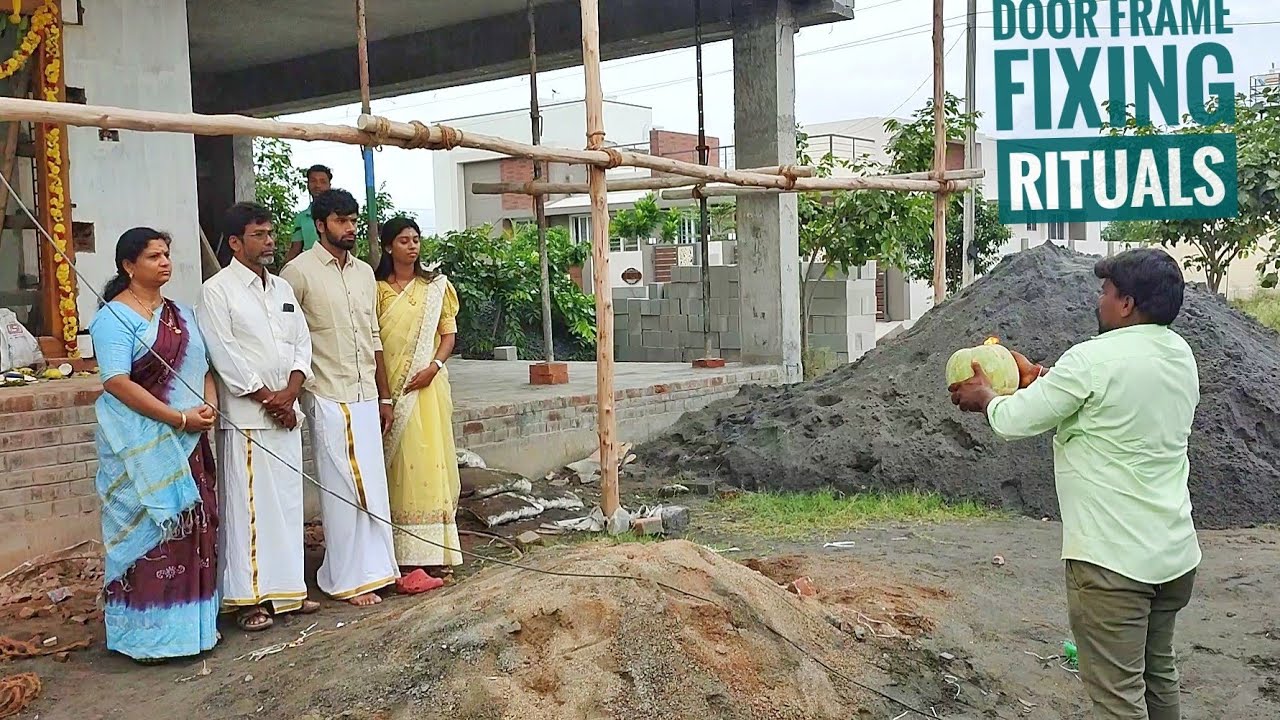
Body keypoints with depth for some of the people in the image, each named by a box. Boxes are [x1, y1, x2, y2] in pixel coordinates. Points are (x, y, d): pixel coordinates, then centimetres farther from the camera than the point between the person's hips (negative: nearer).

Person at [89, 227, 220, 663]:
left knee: (194, 530, 9)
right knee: (148, 531, -3)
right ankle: (146, 632, 7)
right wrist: (180, 417, -19)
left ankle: (192, 620, 21)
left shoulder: (181, 314, 15)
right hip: (142, 445, -7)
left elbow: (204, 367, 17)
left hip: (188, 444, 7)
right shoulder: (114, 317, -8)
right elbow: (117, 382, -18)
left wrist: (209, 406, -5)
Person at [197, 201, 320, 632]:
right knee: (248, 506, -4)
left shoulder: (282, 289, 15)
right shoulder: (217, 291, -5)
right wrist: (268, 398, -12)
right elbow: (224, 356, -12)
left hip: (286, 413, 7)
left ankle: (286, 588, 20)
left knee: (287, 502, 10)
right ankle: (250, 598, 2)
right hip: (245, 418, -7)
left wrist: (290, 391, -5)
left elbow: (301, 342, 11)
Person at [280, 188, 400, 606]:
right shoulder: (299, 272, -7)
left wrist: (384, 396, 15)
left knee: (372, 485, 9)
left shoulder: (364, 272, 13)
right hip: (329, 399, -6)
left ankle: (374, 567, 20)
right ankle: (348, 579, 9)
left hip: (366, 397, 6)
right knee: (344, 489, -2)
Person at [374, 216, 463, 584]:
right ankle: (407, 552, 1)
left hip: (428, 384, 1)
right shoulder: (378, 289, 5)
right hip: (391, 386, -1)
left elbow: (448, 334, 7)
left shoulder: (436, 286, 9)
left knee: (432, 458, 0)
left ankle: (437, 551, 5)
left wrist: (434, 366, -11)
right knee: (402, 460, -3)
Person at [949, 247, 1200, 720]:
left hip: (1111, 558, -8)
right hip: (1175, 553, 8)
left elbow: (1014, 421, -13)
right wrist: (1049, 382, 19)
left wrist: (985, 395, 8)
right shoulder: (1181, 356, 6)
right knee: (1158, 675, 22)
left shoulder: (1094, 360, -18)